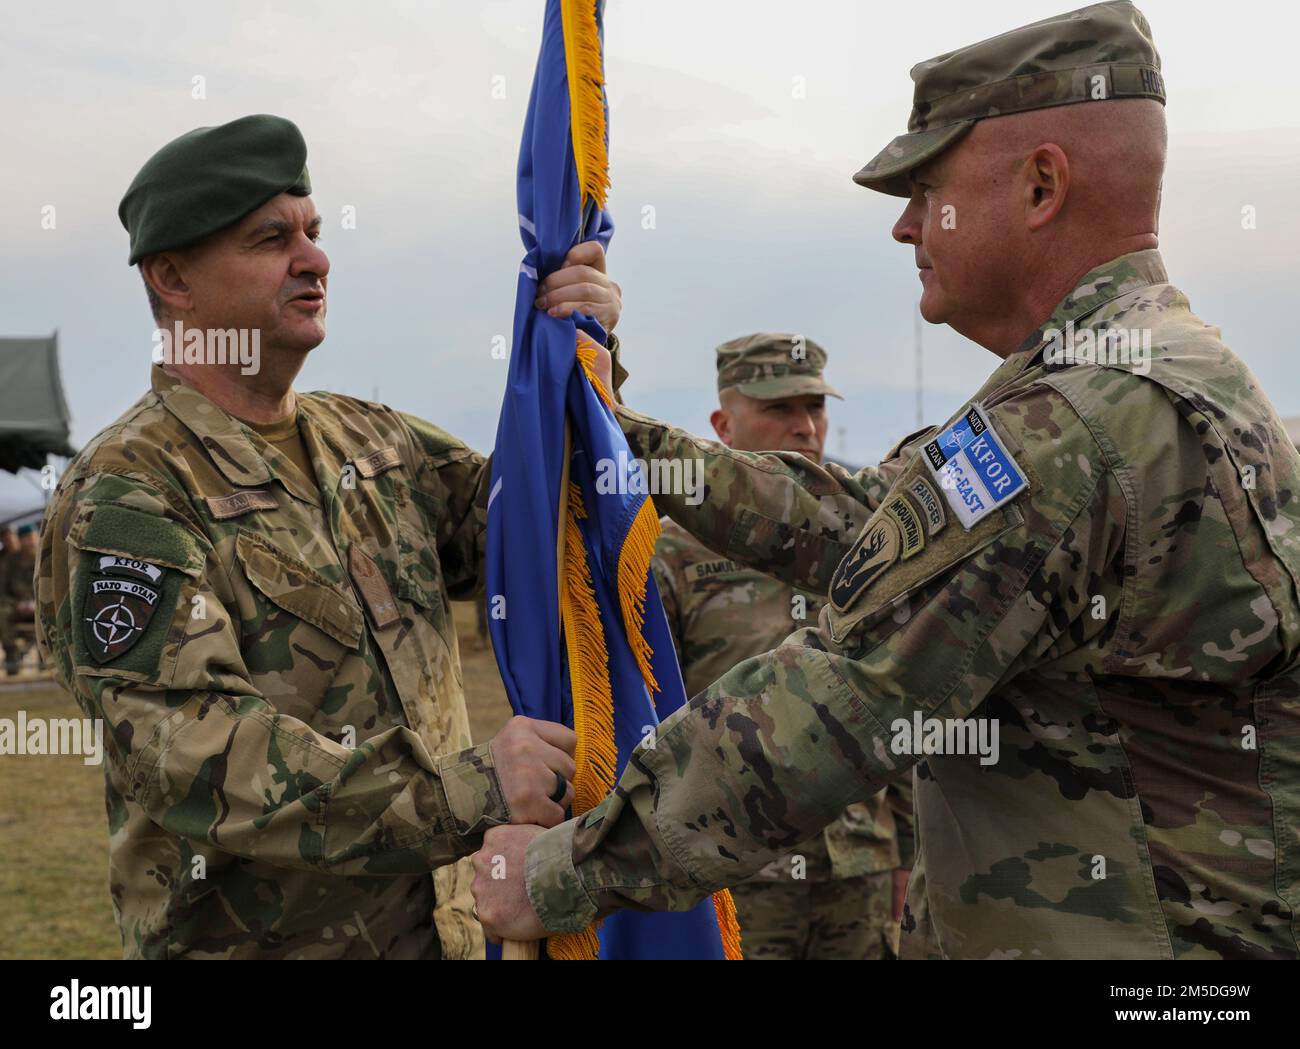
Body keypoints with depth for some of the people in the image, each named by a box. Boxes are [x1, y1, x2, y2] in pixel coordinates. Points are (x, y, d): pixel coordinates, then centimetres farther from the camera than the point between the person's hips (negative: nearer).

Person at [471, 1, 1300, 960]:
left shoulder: (1068, 432, -23)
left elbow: (827, 713, -23)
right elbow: (856, 525, 13)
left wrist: (559, 873, -15)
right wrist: (634, 443, 14)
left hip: (1115, 931, -9)